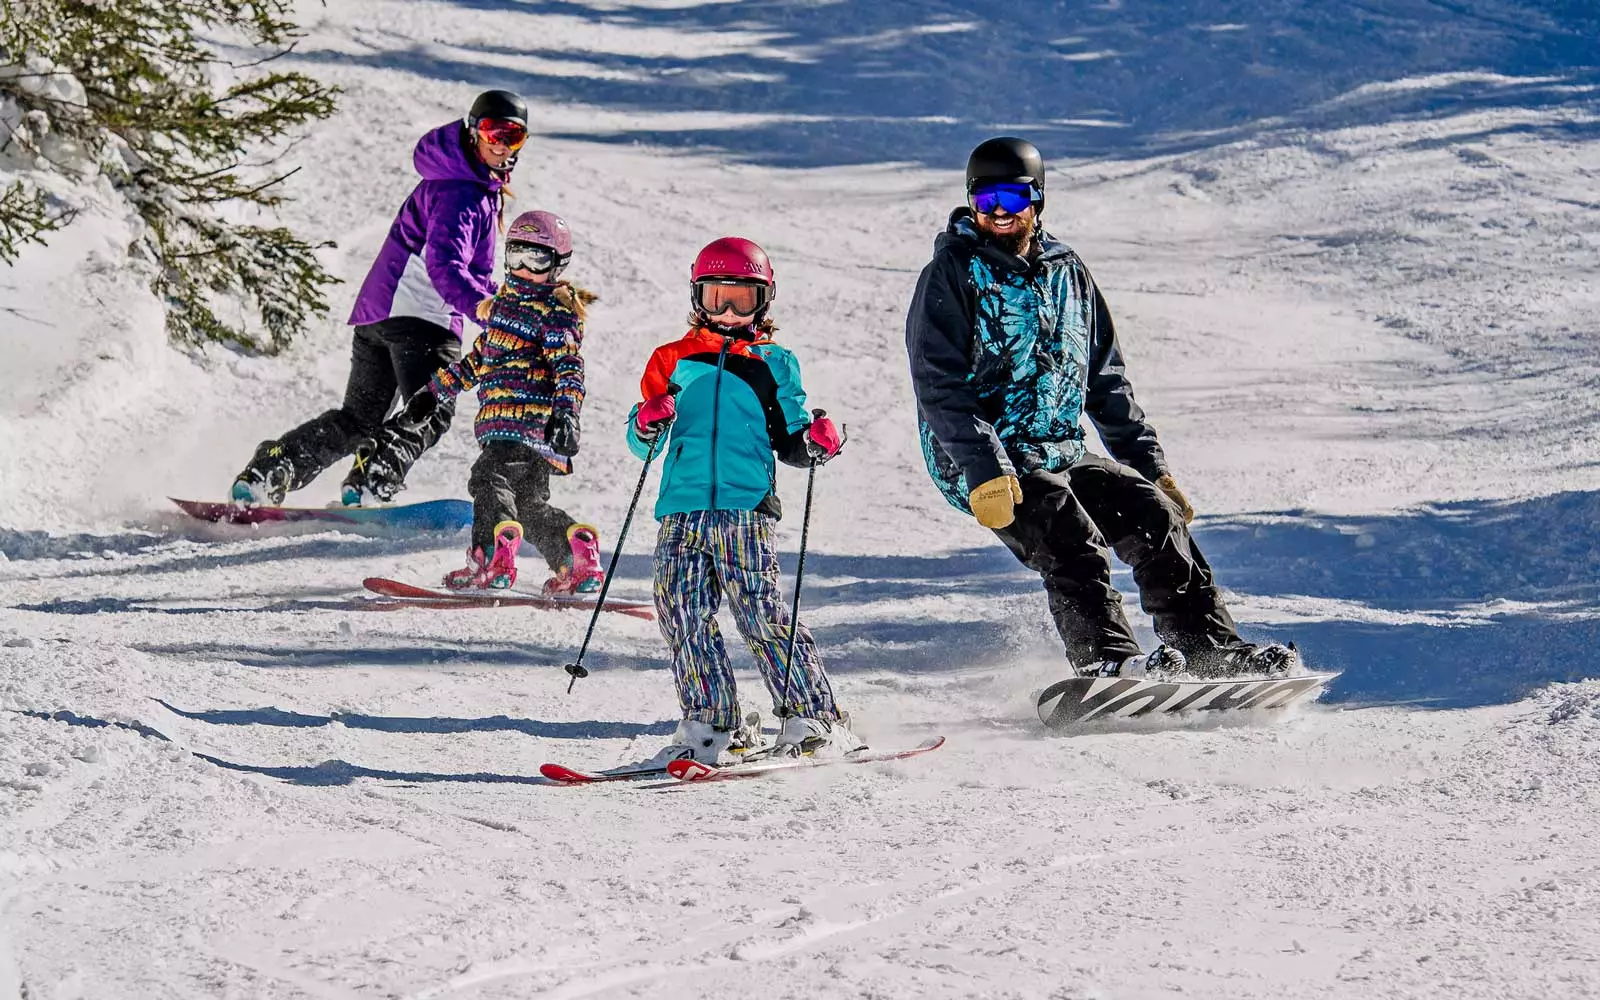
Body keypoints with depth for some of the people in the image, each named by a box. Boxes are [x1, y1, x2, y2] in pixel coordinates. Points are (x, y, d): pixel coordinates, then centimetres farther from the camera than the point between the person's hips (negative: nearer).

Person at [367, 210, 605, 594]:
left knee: (489, 478, -22)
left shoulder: (556, 312, -3)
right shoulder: (503, 304, 24)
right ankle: (580, 562, 7)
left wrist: (566, 413, -29)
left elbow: (569, 366, -14)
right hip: (502, 422, 9)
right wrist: (434, 393, 34)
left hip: (528, 418, -9)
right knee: (528, 503, 10)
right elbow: (478, 359, 32)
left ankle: (493, 560, -36)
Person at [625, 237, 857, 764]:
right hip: (682, 510, 3)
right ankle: (707, 723, 5)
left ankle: (814, 717, -6)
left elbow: (789, 441, 15)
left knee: (762, 614, -10)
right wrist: (647, 425, -8)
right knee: (684, 617, -3)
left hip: (747, 509, -3)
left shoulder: (774, 364, 13)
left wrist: (815, 441, -7)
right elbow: (643, 446, 15)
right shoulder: (674, 360, 15)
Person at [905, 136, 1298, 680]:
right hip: (980, 460, -6)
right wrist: (984, 470, -25)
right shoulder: (951, 275, -3)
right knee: (1069, 539, -28)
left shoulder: (1066, 272, 15)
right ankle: (1106, 660, -40)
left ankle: (1214, 651, -7)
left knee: (1157, 516, -9)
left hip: (1060, 454, 6)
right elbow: (940, 386, -12)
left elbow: (1107, 381, 20)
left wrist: (1151, 466, 14)